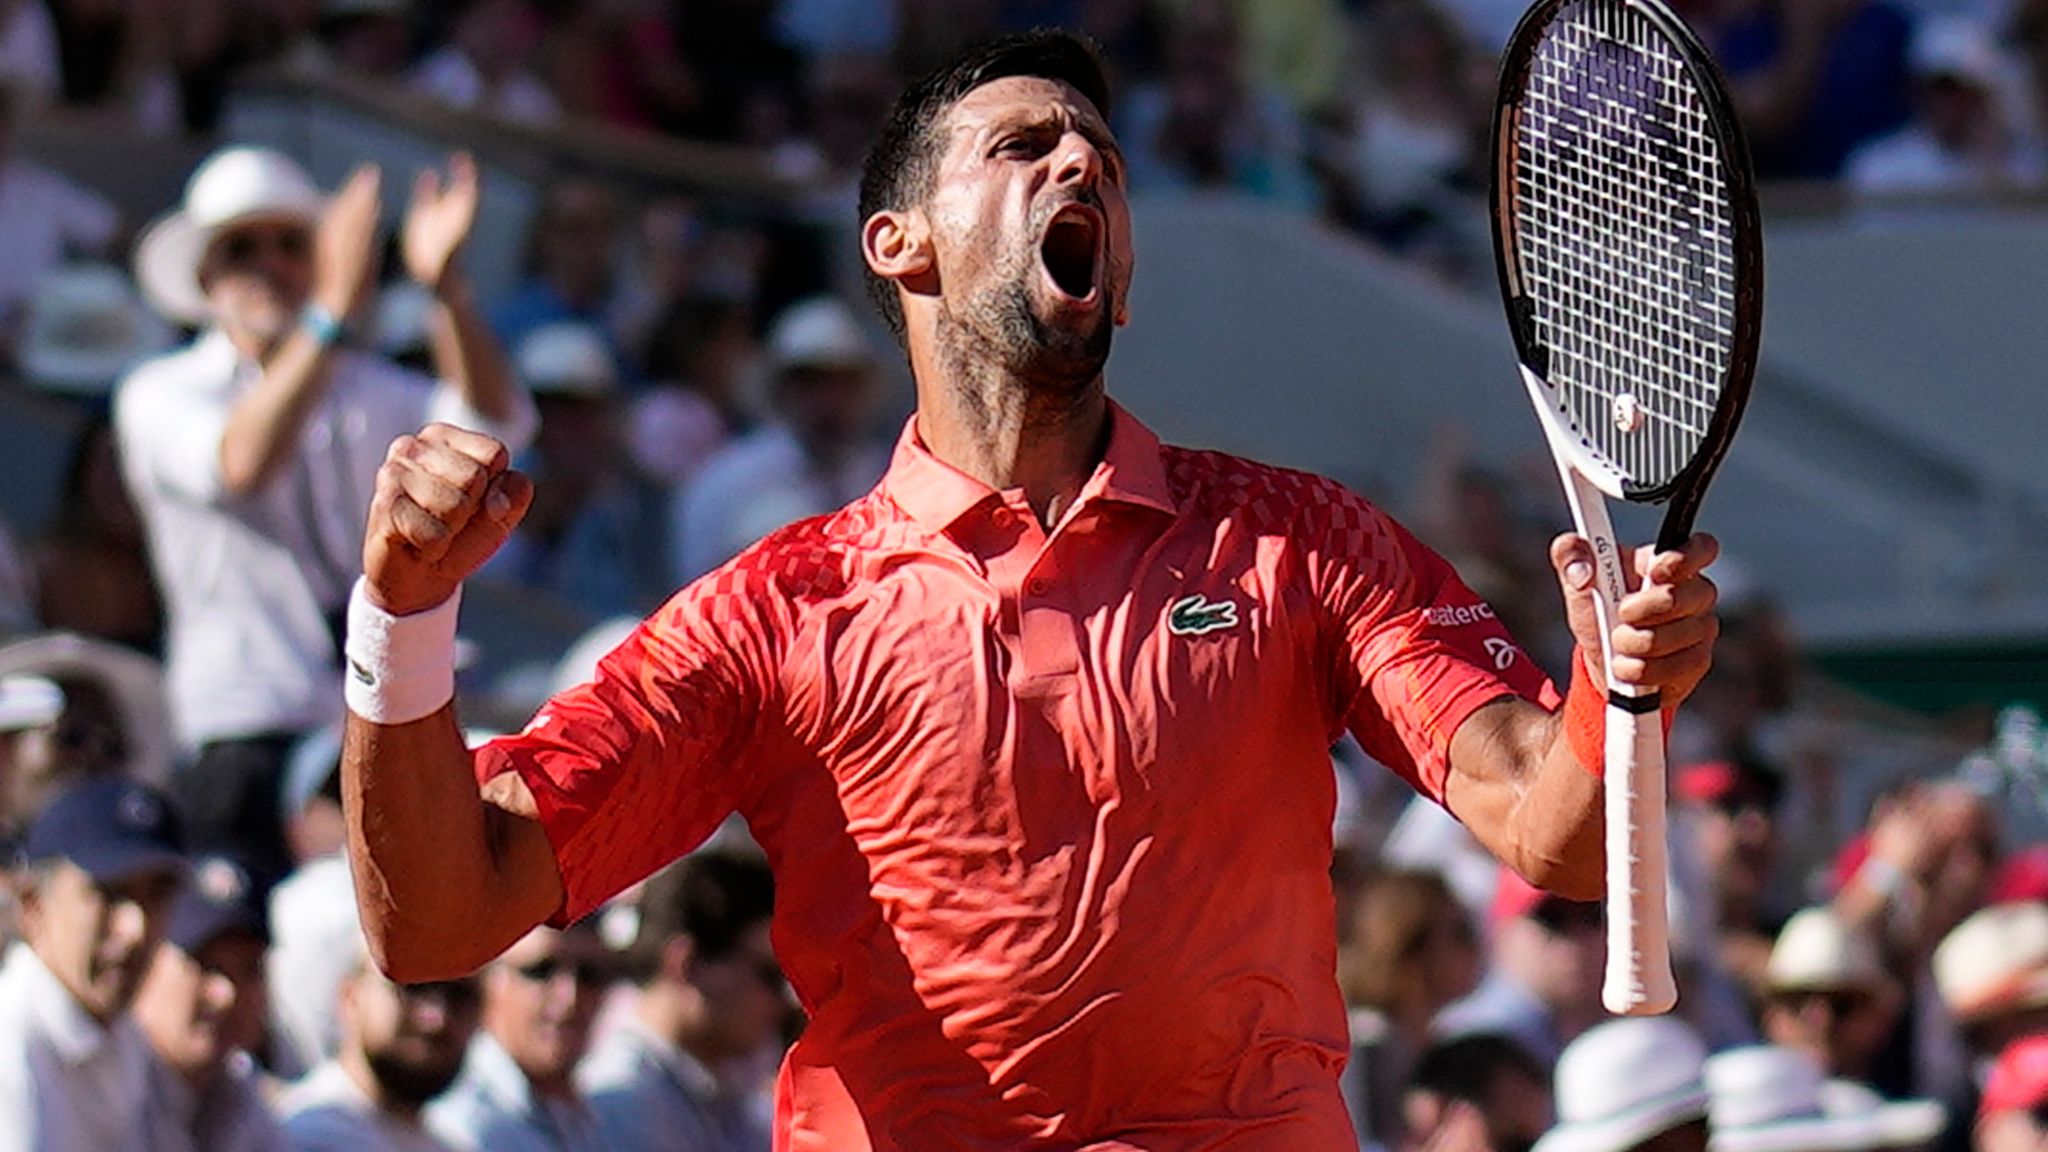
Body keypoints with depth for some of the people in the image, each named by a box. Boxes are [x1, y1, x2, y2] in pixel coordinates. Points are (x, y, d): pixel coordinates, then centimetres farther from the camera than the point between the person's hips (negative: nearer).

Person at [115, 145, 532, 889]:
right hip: (247, 738, -3)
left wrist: (446, 289, -18)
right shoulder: (158, 397, 3)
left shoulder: (369, 391, 15)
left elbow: (492, 429, -2)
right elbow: (240, 464, -18)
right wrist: (333, 311, -25)